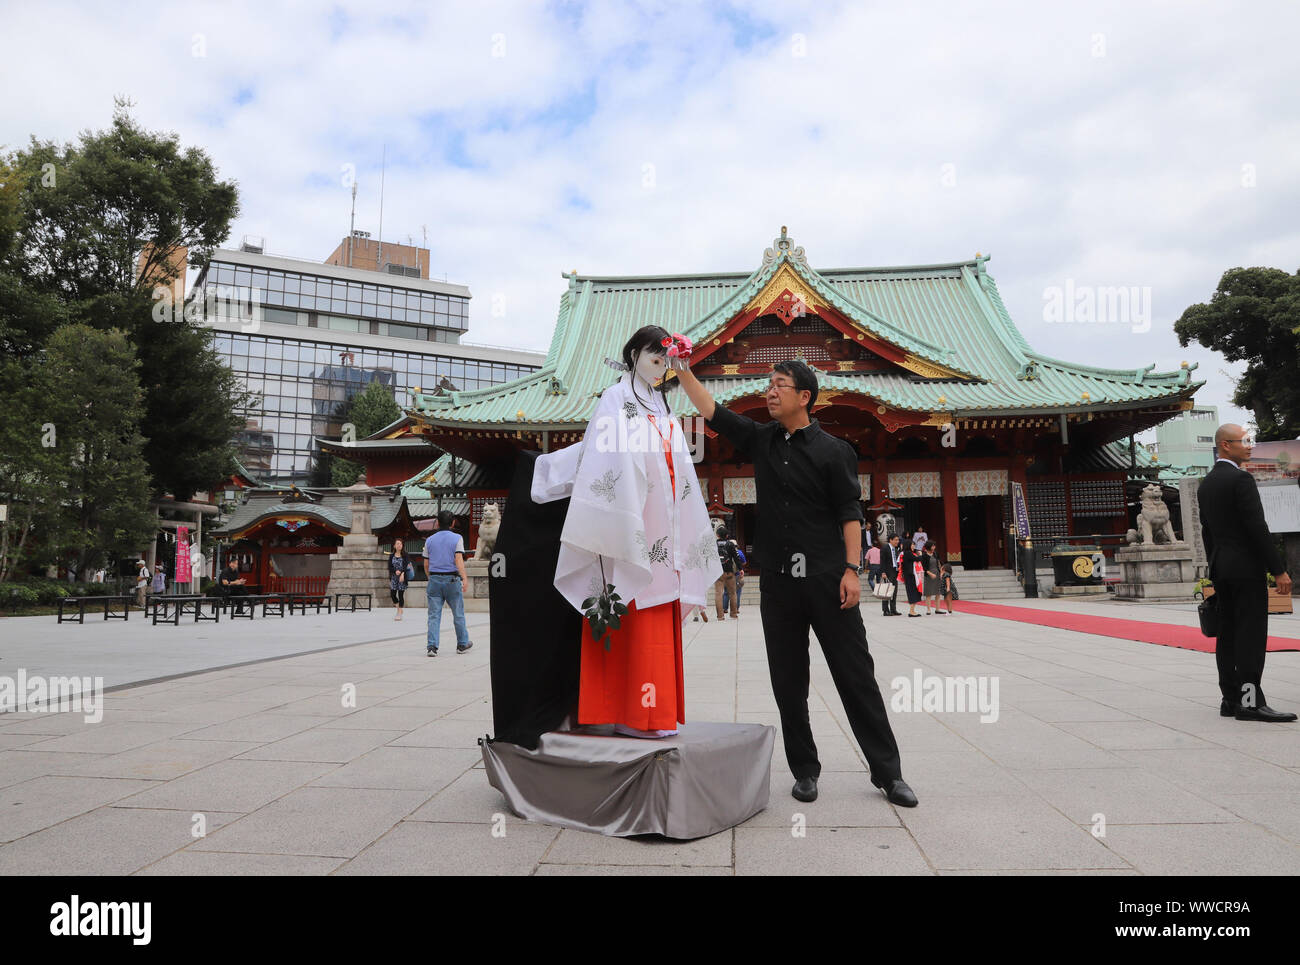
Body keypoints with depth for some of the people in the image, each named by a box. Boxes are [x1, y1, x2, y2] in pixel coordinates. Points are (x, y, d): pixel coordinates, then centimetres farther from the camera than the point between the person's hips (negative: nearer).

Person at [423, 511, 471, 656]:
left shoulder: (429, 540, 8)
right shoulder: (457, 538, -3)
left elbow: (426, 564, 11)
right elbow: (458, 560, -15)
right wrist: (465, 579, -20)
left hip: (434, 579, 3)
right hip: (452, 579, -2)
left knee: (434, 615, 2)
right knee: (458, 614, 10)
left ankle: (431, 646, -7)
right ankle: (462, 644, 21)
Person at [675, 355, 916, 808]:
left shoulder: (833, 450, -1)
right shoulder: (761, 440, 11)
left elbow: (850, 513, -4)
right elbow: (711, 412, 10)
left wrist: (852, 570, -12)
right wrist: (682, 368, 2)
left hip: (827, 581, -4)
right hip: (778, 581, 4)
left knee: (856, 676, 1)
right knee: (788, 683, 8)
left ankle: (888, 772, 11)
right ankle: (804, 771, 21)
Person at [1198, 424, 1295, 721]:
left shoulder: (1205, 485, 13)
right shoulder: (1241, 479, -12)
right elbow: (1257, 527, -16)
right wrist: (1278, 570, -13)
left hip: (1220, 567, 8)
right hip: (1246, 567, -8)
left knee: (1227, 634, 9)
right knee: (1251, 634, -7)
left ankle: (1230, 699, 13)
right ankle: (1250, 701, -7)